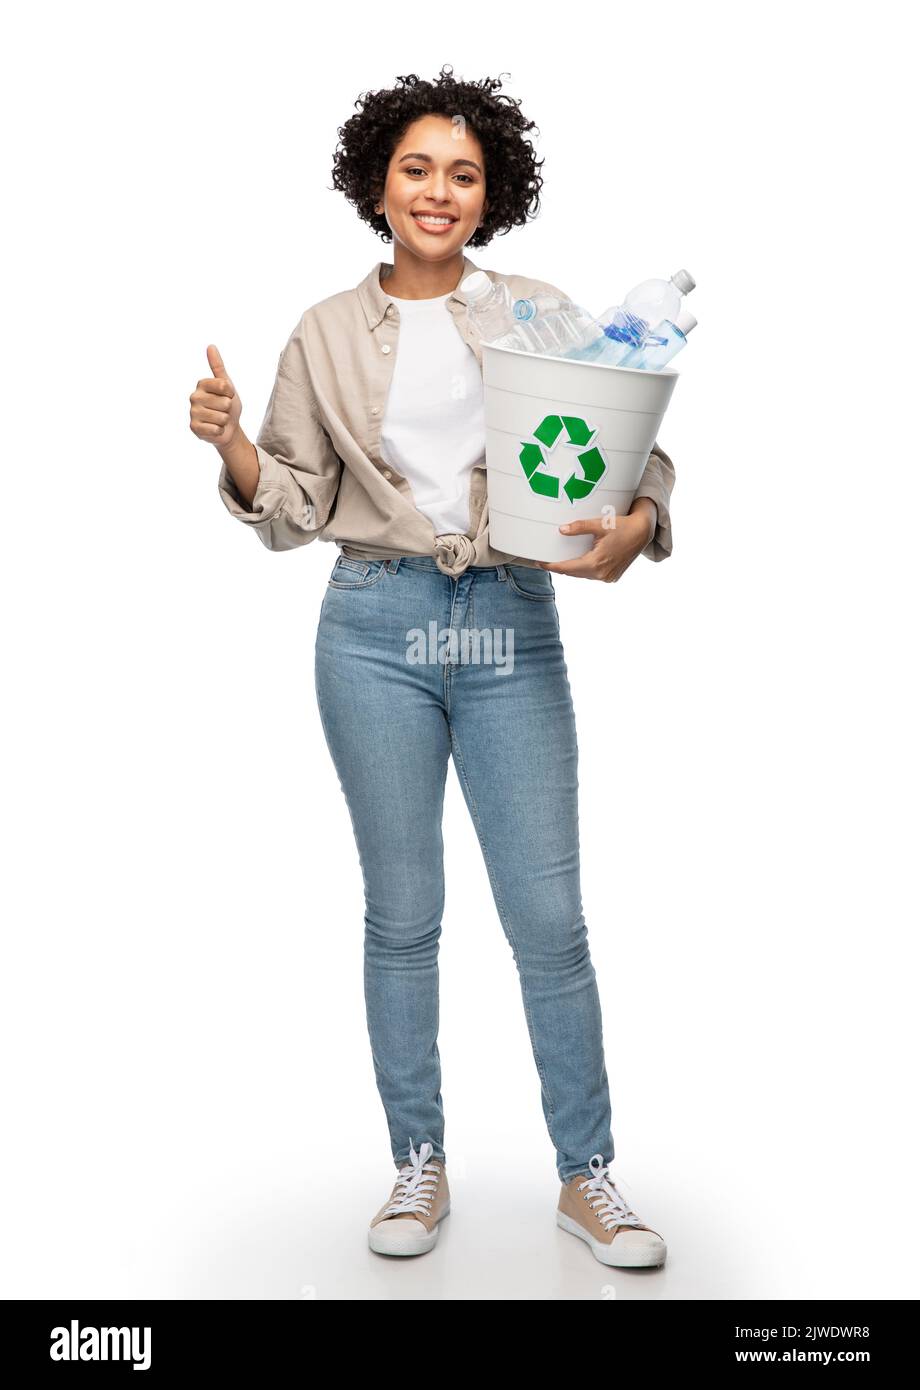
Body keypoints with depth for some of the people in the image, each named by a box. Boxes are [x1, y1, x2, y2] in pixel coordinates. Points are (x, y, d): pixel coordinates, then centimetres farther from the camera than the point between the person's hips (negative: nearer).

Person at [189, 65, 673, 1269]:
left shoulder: (539, 313, 5)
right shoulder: (327, 335, 9)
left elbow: (634, 452, 0)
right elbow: (293, 510, 9)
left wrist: (634, 527, -21)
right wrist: (229, 443, -9)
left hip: (514, 625, 0)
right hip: (377, 625, 1)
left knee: (549, 915, 1)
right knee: (401, 911, 8)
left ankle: (587, 1177, 20)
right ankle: (420, 1167, 26)